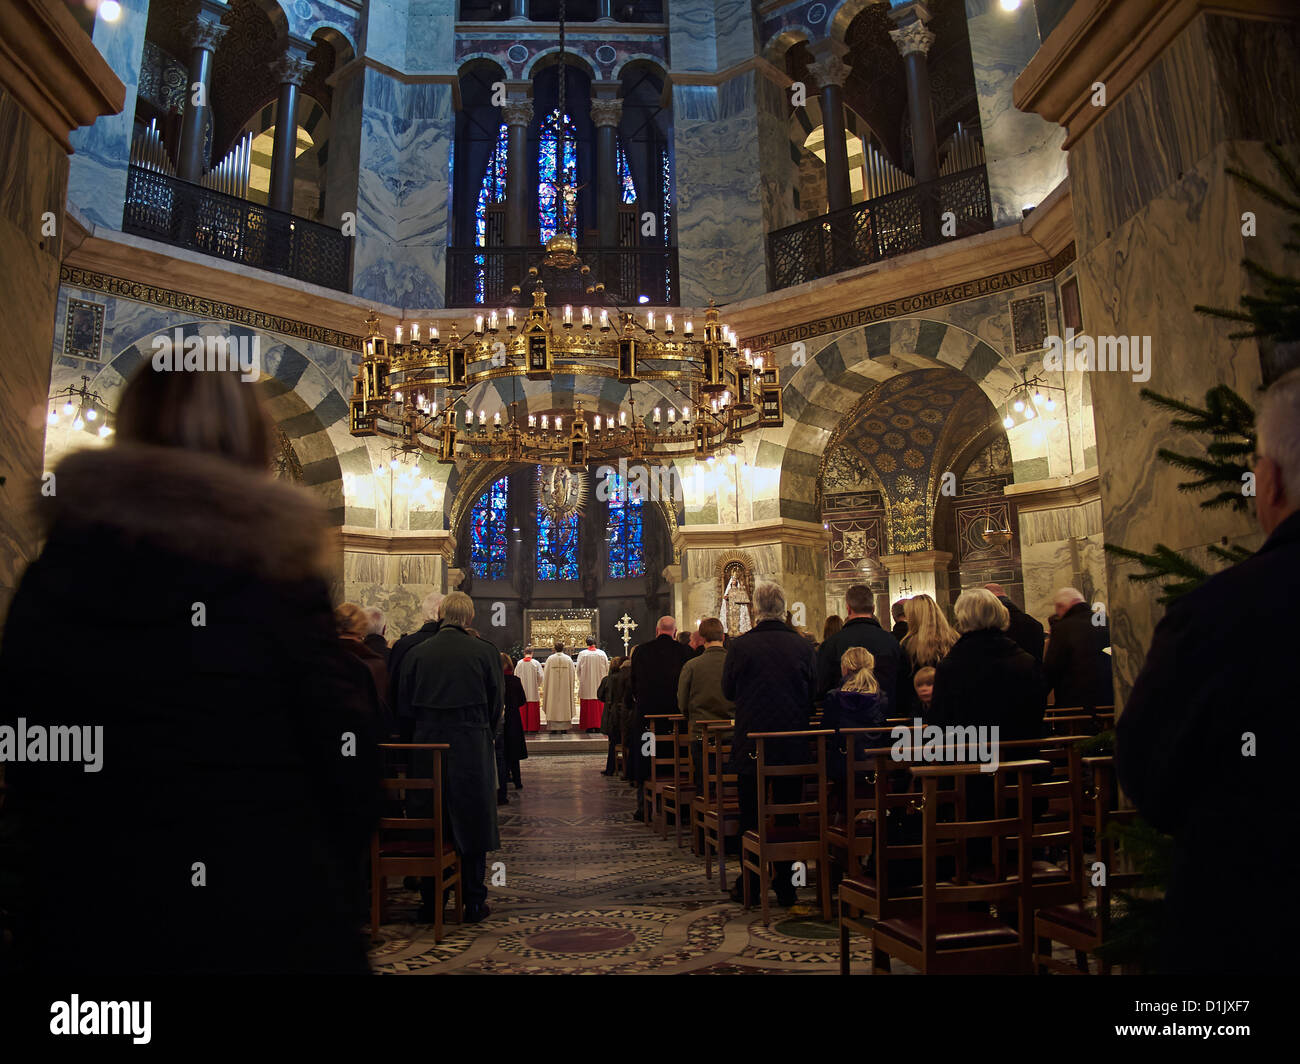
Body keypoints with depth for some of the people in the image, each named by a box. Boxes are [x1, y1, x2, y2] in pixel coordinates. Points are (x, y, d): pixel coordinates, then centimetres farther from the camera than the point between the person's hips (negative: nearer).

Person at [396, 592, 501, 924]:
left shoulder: (415, 654, -1)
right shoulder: (484, 651, -7)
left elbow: (405, 705, 5)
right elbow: (496, 703, -1)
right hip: (471, 748, -2)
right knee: (472, 823, 9)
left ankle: (431, 900, 21)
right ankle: (474, 902, 16)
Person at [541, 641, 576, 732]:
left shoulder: (550, 659, -3)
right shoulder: (568, 659, -1)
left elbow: (545, 675, 0)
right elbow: (572, 674, 2)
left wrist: (545, 688, 10)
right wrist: (570, 686, 12)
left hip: (552, 688, 0)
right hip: (565, 688, 0)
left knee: (553, 705, 4)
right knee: (565, 705, 5)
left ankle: (553, 728, 2)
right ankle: (564, 727, 3)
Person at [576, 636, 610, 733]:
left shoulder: (582, 654, -6)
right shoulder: (602, 653, -3)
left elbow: (578, 670, 0)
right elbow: (607, 669, 4)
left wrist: (581, 681, 17)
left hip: (586, 684, -1)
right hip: (600, 684, 1)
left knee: (587, 706, 4)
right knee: (599, 706, 6)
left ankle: (589, 727, 4)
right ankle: (598, 726, 5)